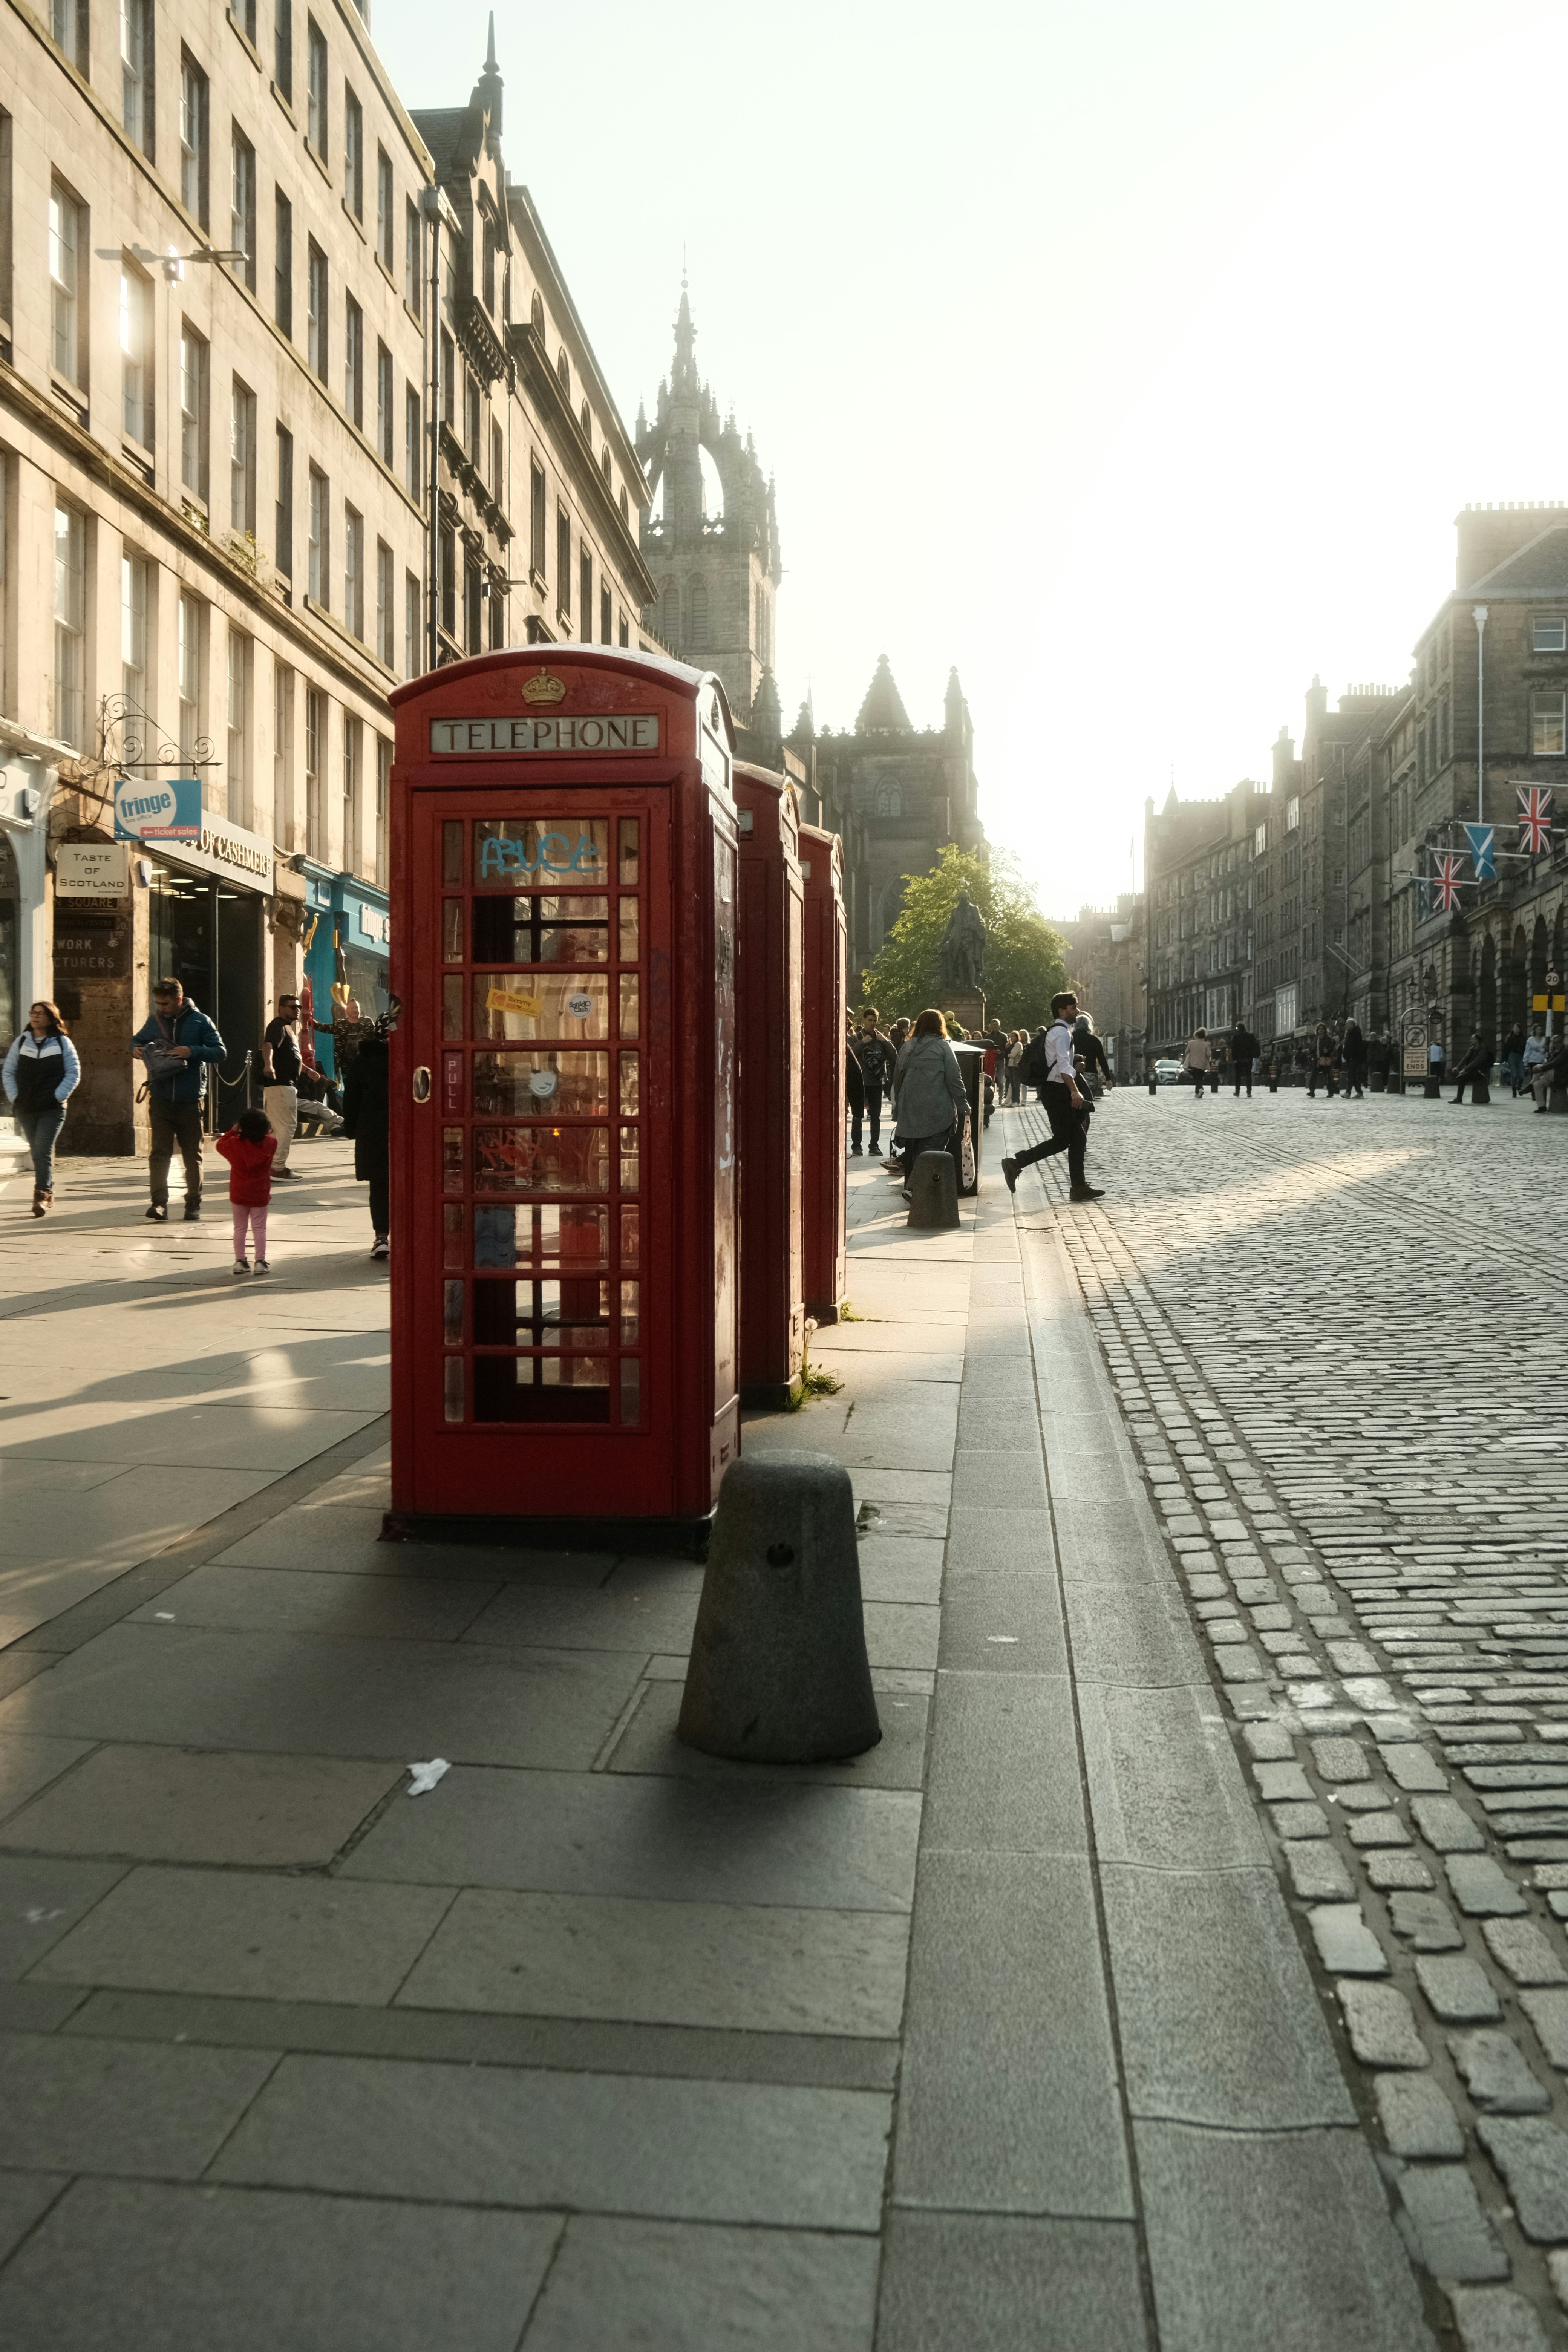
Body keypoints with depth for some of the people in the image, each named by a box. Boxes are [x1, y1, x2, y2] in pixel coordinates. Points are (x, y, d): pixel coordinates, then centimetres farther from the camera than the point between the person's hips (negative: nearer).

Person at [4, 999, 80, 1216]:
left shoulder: (63, 1043, 1)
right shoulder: (21, 1042, 9)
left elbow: (74, 1072, 0)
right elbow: (8, 1072, 12)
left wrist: (59, 1097, -9)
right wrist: (14, 1098, 1)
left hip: (52, 1109, -4)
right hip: (26, 1109, 4)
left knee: (43, 1152, -15)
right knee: (38, 1153, 10)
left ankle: (41, 1196, -17)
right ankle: (48, 1193, 23)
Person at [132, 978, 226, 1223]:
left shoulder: (200, 1021, -1)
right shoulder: (154, 1022, 10)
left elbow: (219, 1052, -4)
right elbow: (137, 1040, 25)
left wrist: (193, 1052, -19)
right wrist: (136, 1049, 1)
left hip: (190, 1099, -2)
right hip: (161, 1099, 2)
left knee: (192, 1154, 6)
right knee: (160, 1151, -5)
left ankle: (193, 1204, 15)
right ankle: (159, 1203, -7)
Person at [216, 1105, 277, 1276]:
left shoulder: (235, 1145, -13)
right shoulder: (270, 1144, -11)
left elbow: (220, 1144, 7)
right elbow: (272, 1136, 13)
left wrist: (232, 1131, 12)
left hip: (238, 1195, 0)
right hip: (260, 1195, 0)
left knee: (240, 1228, 11)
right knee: (260, 1228, 7)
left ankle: (240, 1261, 12)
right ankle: (260, 1261, 3)